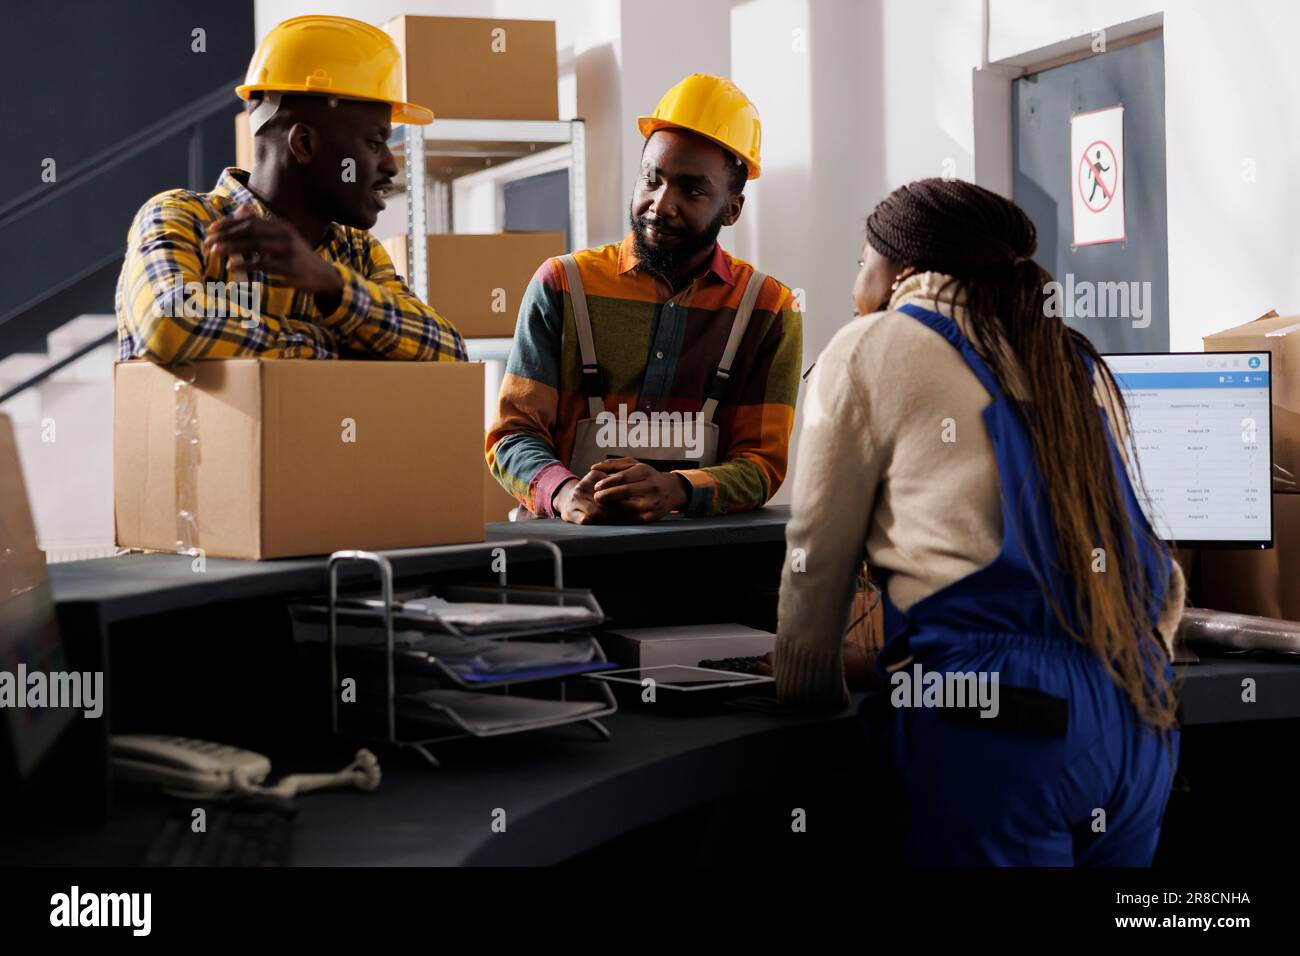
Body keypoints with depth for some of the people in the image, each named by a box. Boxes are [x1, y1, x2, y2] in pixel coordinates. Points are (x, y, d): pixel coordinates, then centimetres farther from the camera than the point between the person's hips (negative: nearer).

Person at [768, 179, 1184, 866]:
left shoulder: (870, 350, 4)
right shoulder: (1074, 361, 20)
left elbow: (817, 559, 8)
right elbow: (1160, 578, 19)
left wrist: (806, 697, 21)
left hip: (991, 713, -6)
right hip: (1138, 715, 6)